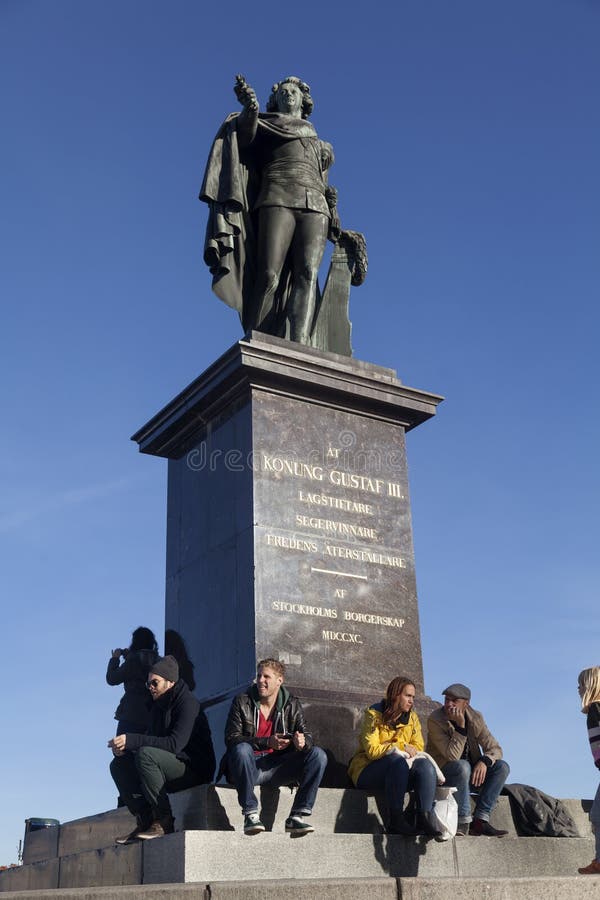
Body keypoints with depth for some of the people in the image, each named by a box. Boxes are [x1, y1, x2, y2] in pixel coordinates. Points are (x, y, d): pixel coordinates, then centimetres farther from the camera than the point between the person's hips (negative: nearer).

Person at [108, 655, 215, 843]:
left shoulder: (188, 703, -14)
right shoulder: (159, 706, 14)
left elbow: (175, 743, -27)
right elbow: (149, 740, 11)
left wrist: (131, 740, -29)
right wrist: (124, 747, -11)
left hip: (194, 770, -9)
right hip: (174, 770, 9)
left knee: (145, 754, -30)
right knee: (119, 764, 1)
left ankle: (164, 821, -23)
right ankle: (145, 820, -7)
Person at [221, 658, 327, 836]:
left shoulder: (292, 705, 8)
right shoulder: (242, 702, -1)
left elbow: (307, 736, 2)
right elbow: (231, 738, -12)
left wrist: (302, 742, -25)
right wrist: (268, 742, -25)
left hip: (276, 767, 3)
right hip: (251, 766, -3)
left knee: (318, 755, -16)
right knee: (241, 749, -36)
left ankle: (297, 816, -19)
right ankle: (250, 814, -24)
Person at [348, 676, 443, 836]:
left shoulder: (412, 718, 11)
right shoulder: (373, 715, -6)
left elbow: (419, 747, 5)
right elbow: (372, 750, -15)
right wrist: (401, 747, -17)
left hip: (399, 771, 5)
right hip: (367, 772, -5)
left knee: (426, 764, -24)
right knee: (398, 760, -36)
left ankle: (425, 818, -36)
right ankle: (396, 821, -34)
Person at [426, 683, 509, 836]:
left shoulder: (475, 718, -1)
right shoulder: (435, 720, -17)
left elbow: (495, 749, -5)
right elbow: (452, 756, -26)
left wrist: (484, 761, -26)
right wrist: (460, 726, -33)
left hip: (469, 777, 6)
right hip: (442, 775, -6)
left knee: (502, 766, -15)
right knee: (462, 766, -35)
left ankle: (480, 820, -19)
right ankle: (463, 822, -29)